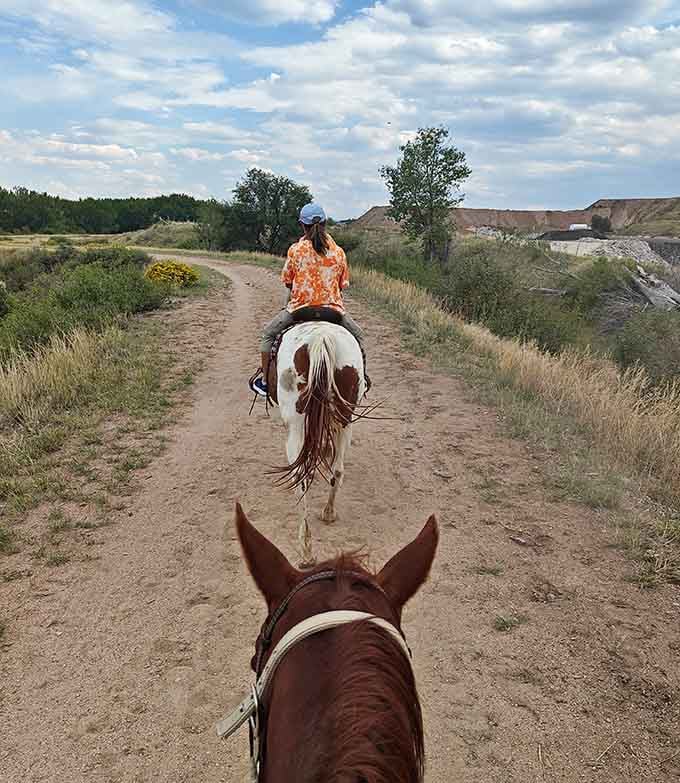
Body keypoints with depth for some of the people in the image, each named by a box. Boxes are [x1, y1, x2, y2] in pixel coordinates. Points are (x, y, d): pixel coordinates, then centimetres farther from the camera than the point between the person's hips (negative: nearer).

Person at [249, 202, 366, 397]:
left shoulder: (295, 249, -6)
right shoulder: (338, 251, 0)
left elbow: (287, 282, 3)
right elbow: (343, 284, 7)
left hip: (299, 307, -1)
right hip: (333, 308, 1)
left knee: (268, 333, 20)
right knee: (357, 335, 26)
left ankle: (263, 380, 20)